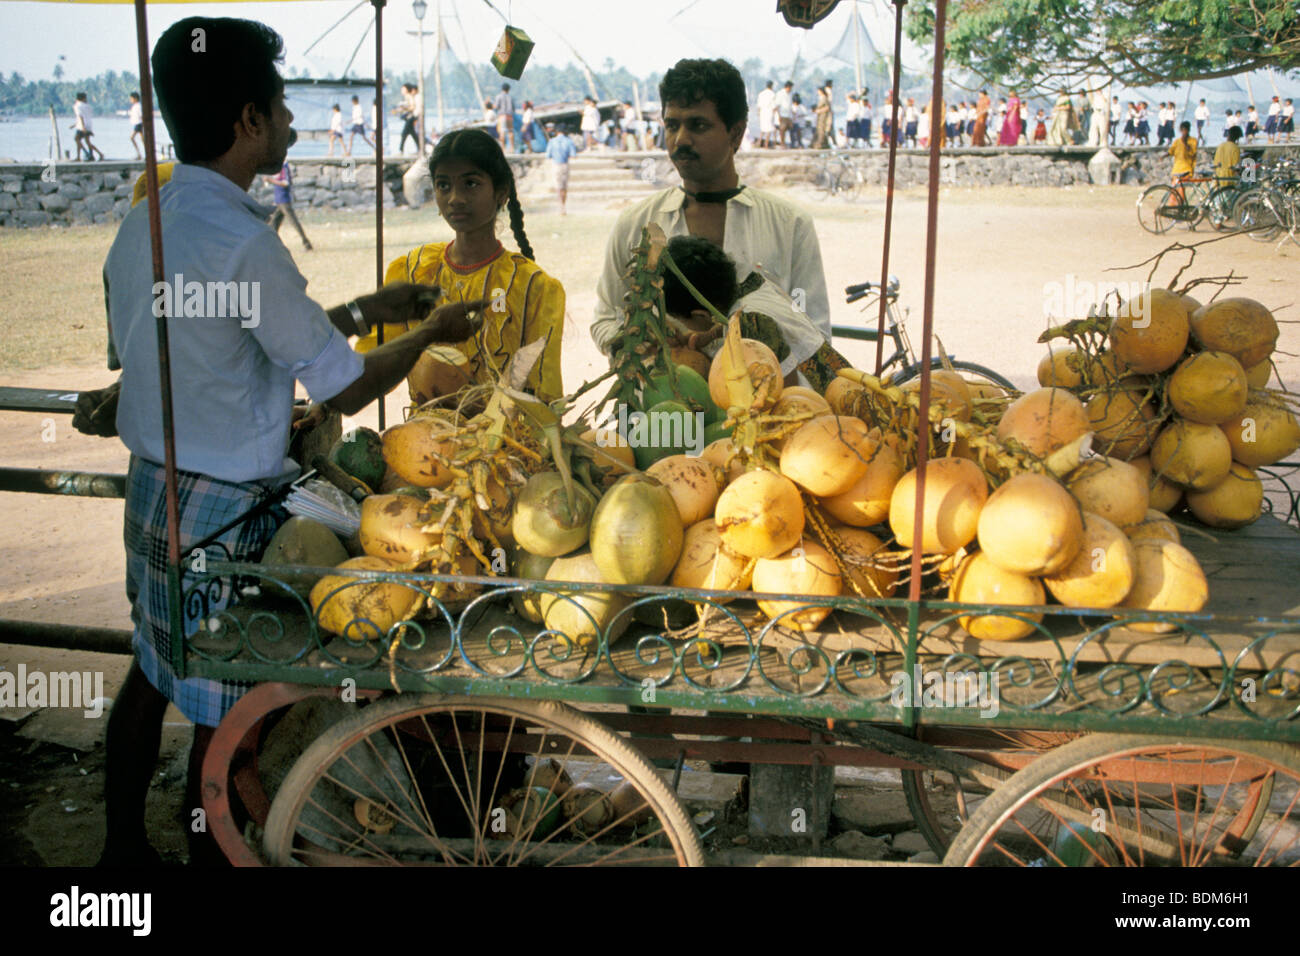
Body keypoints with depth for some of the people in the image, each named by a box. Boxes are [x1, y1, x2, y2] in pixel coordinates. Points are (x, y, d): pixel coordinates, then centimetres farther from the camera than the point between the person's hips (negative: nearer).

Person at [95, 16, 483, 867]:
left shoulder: (144, 222, 3)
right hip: (223, 511, -9)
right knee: (225, 717, 7)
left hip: (152, 486, 9)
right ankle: (211, 856, 23)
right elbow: (347, 389, -15)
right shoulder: (243, 242, -24)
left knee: (151, 676, 22)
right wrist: (432, 333, 1)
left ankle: (124, 848, 38)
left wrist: (364, 310, 15)